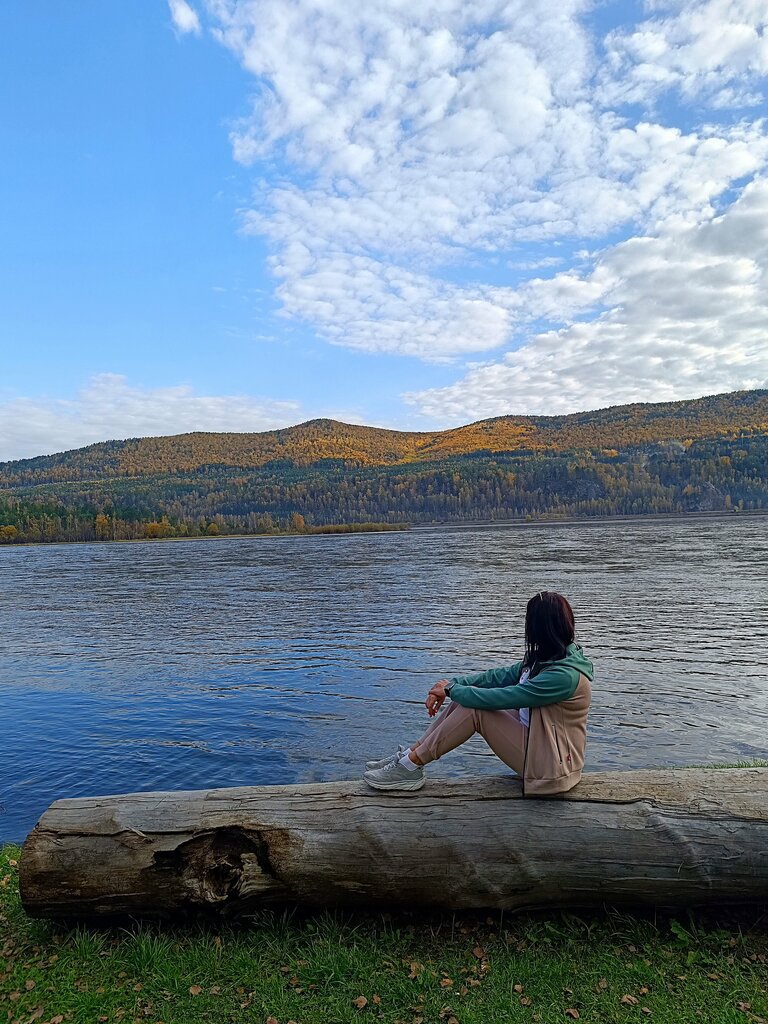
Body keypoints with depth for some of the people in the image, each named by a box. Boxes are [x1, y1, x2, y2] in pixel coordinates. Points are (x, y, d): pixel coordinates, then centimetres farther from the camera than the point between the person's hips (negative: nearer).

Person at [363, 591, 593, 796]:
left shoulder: (564, 676, -27)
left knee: (473, 708, -19)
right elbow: (499, 677, 4)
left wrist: (451, 689, -12)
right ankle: (410, 754, 5)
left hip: (548, 767, -9)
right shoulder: (545, 659, 3)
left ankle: (410, 766, -7)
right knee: (464, 699, -4)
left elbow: (499, 698, -26)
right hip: (535, 740, 9)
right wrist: (452, 685, -8)